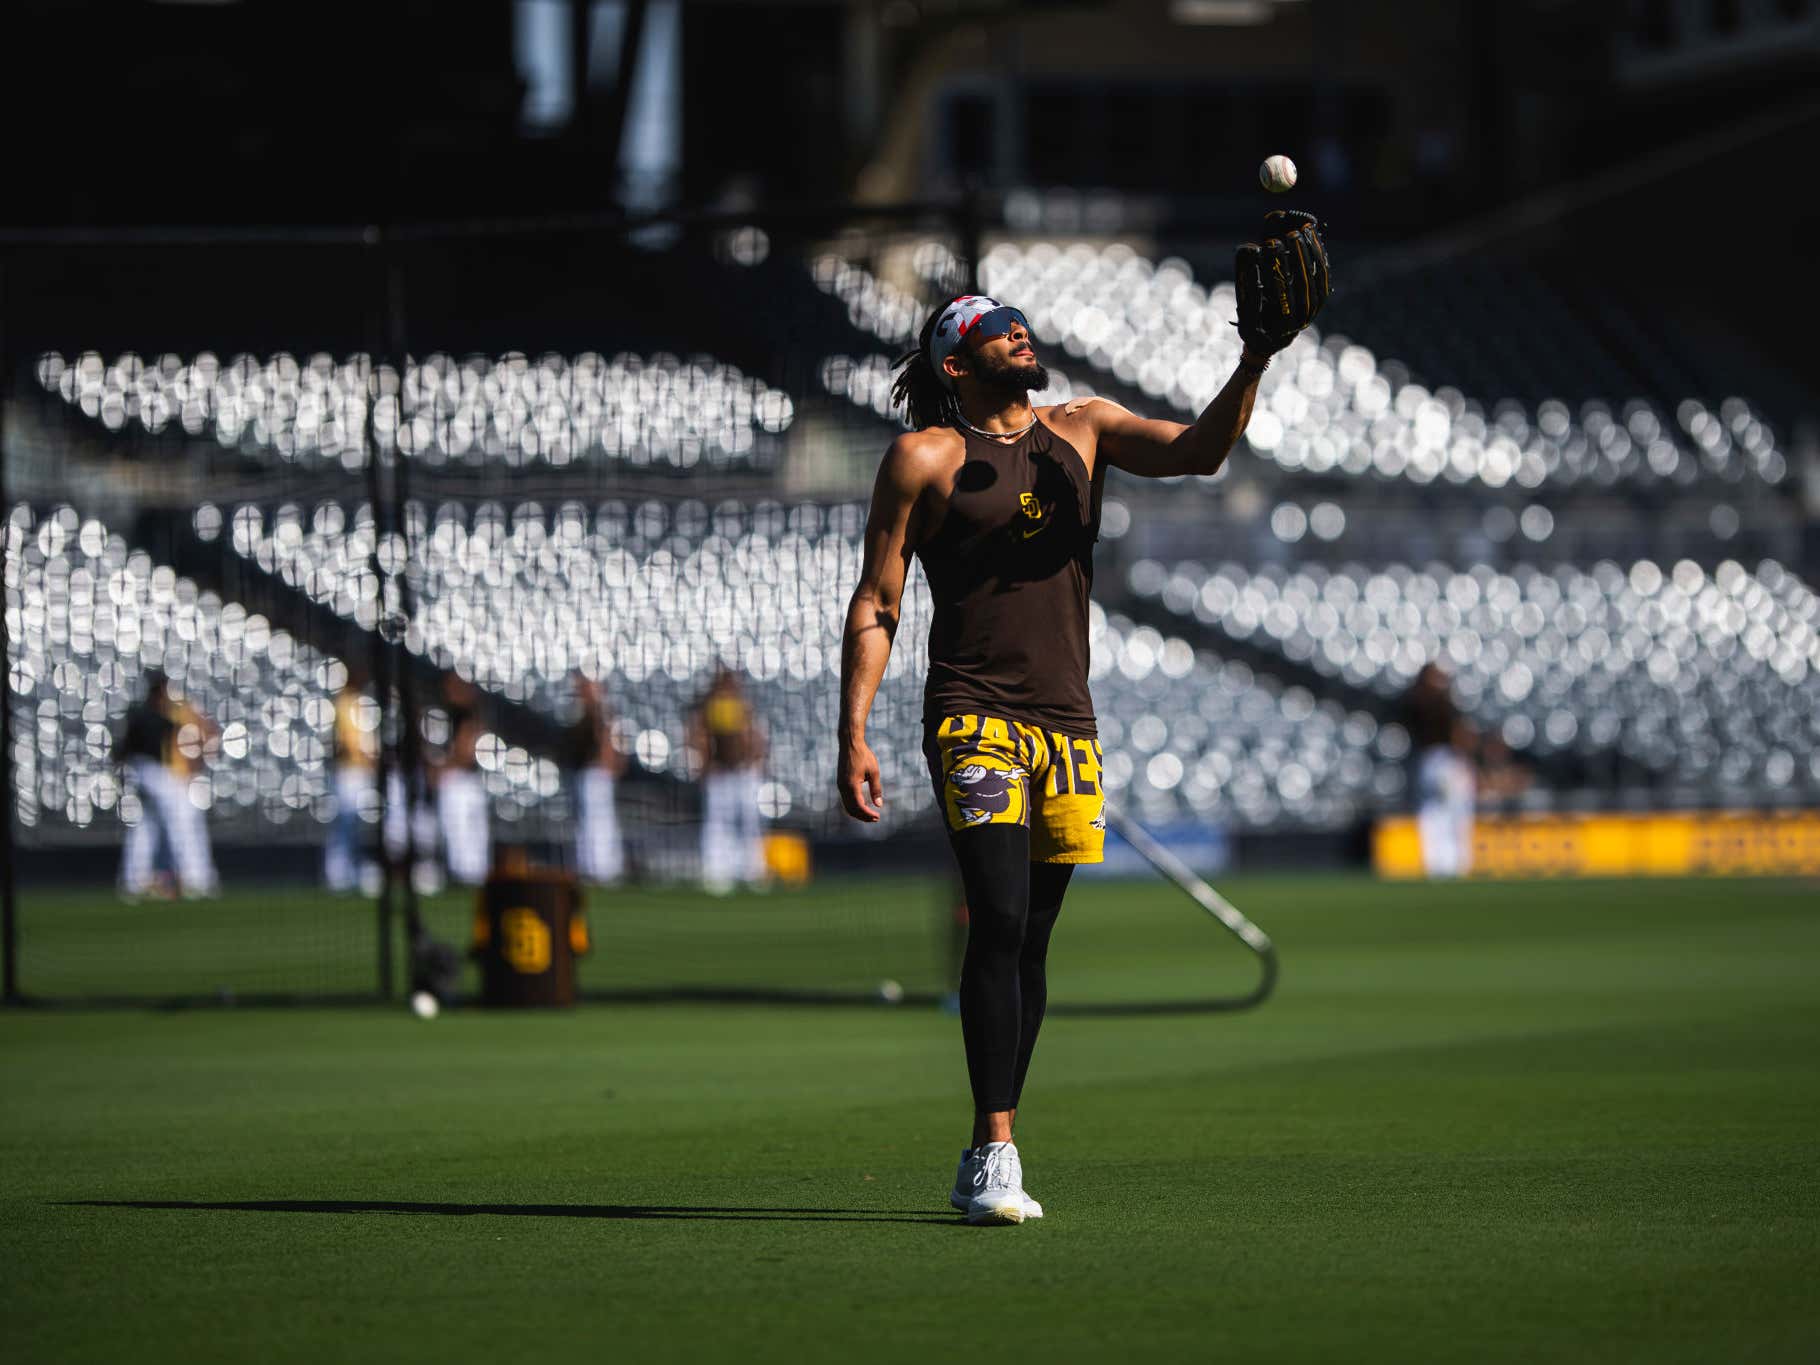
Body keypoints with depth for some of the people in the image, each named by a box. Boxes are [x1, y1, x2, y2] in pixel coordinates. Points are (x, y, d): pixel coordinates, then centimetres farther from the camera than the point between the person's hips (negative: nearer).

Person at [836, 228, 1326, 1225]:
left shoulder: (1082, 429, 15)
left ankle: (982, 1166, 13)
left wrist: (1254, 363, -15)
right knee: (1000, 923, -18)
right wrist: (853, 735, -7)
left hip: (1067, 722, 5)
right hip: (975, 718, -5)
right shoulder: (925, 459, 2)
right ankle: (995, 1153, -19)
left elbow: (1196, 451, 1)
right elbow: (875, 607, 1)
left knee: (1029, 941, 6)